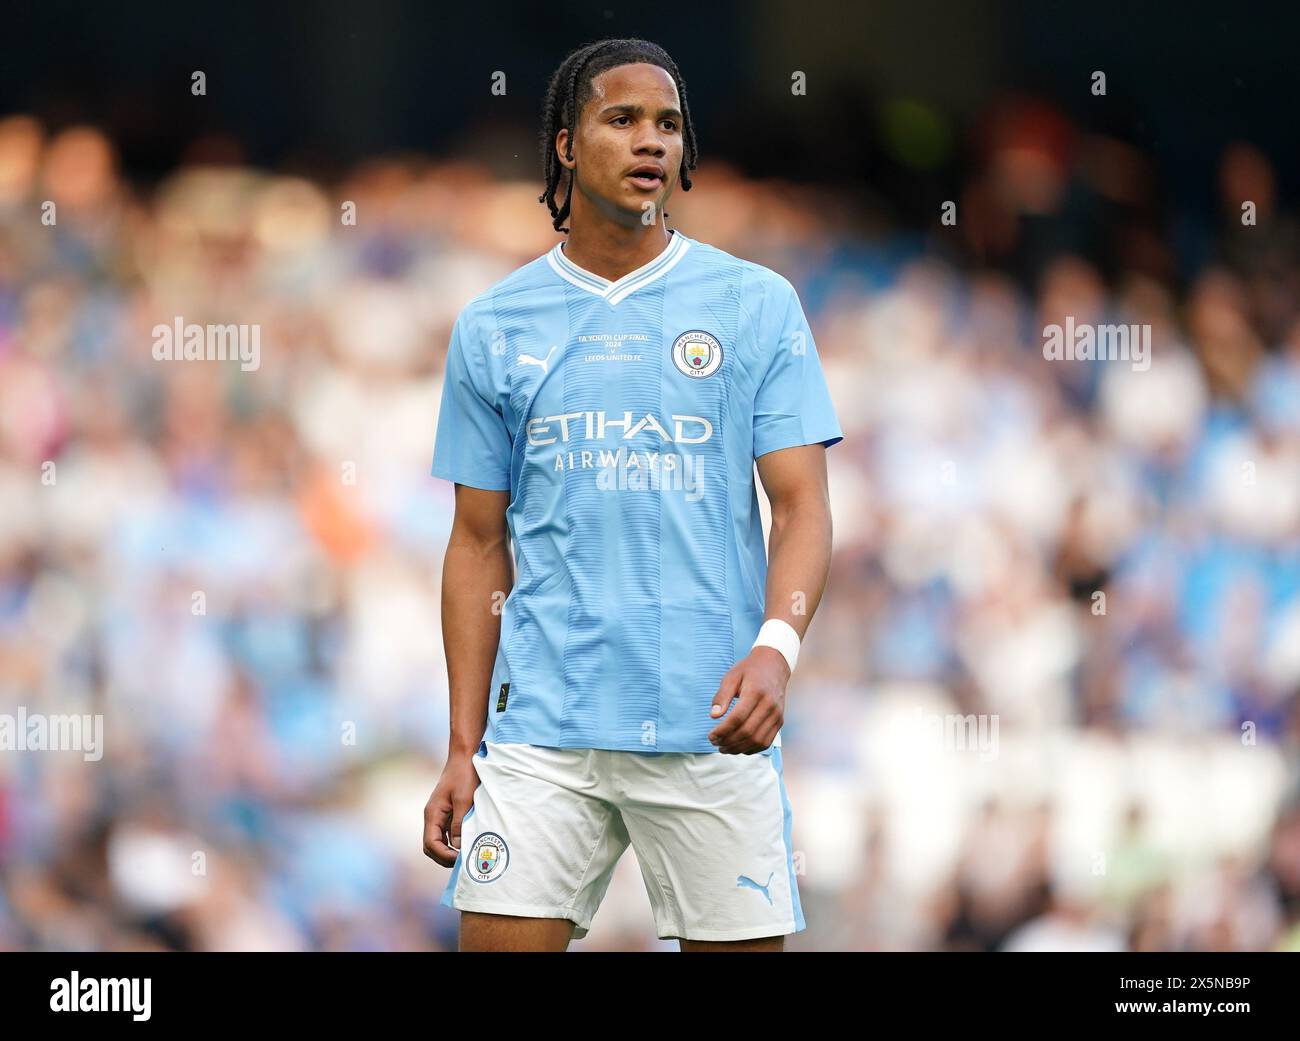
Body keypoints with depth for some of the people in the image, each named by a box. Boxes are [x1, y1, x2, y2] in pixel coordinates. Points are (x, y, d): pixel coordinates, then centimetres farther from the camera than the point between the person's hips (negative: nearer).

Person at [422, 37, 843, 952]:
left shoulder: (758, 305, 5)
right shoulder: (494, 327, 9)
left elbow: (802, 506, 0)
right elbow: (480, 545, 12)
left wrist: (777, 645, -20)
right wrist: (463, 750, 6)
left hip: (711, 730, -1)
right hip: (543, 729, 1)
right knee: (499, 942, -7)